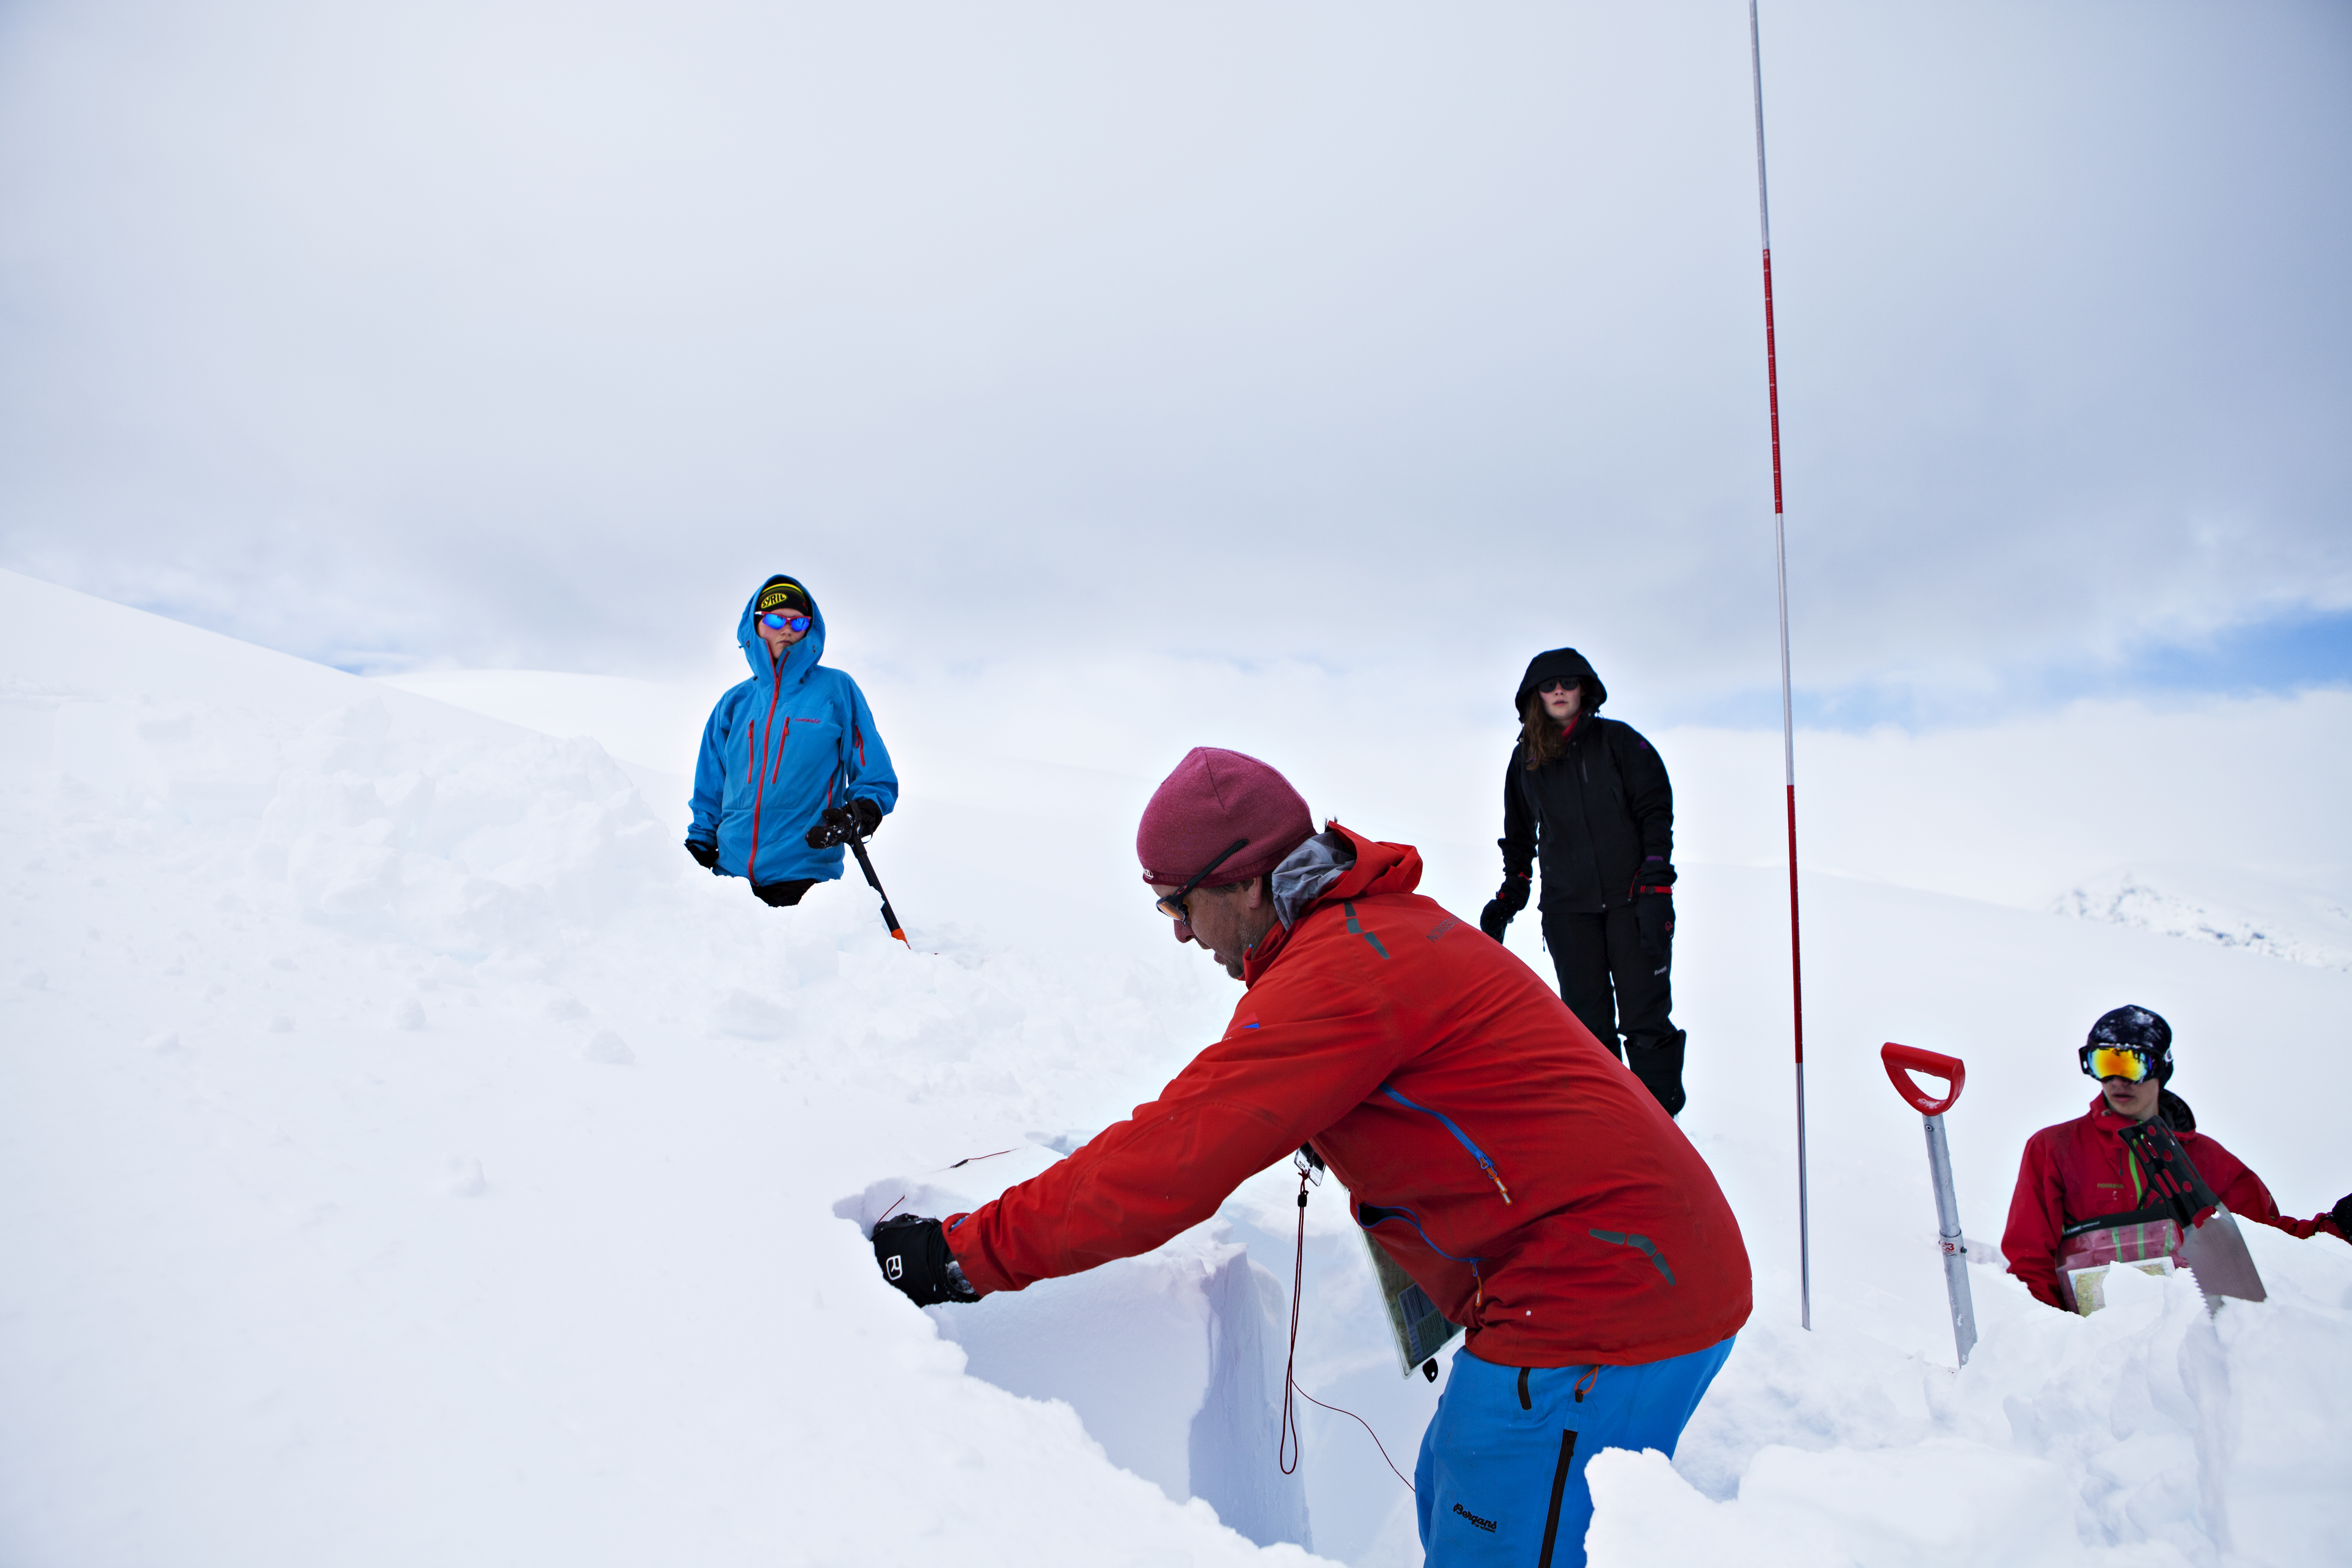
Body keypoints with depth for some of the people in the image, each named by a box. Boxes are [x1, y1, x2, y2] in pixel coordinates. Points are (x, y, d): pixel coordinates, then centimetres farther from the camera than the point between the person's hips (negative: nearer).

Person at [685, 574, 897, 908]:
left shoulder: (836, 690, 5)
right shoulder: (735, 704, 15)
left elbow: (877, 781, 4)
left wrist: (856, 817, -14)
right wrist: (698, 846, 12)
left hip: (803, 875, -3)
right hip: (730, 871, 3)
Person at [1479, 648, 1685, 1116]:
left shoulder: (1619, 741, 4)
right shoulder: (1525, 760, 13)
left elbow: (1656, 812, -1)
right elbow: (1518, 839, 22)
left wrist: (1655, 886, -11)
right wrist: (1508, 900, 15)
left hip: (1633, 899, -2)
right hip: (1567, 907, 3)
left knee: (1646, 1021, -4)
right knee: (1588, 1025, 2)